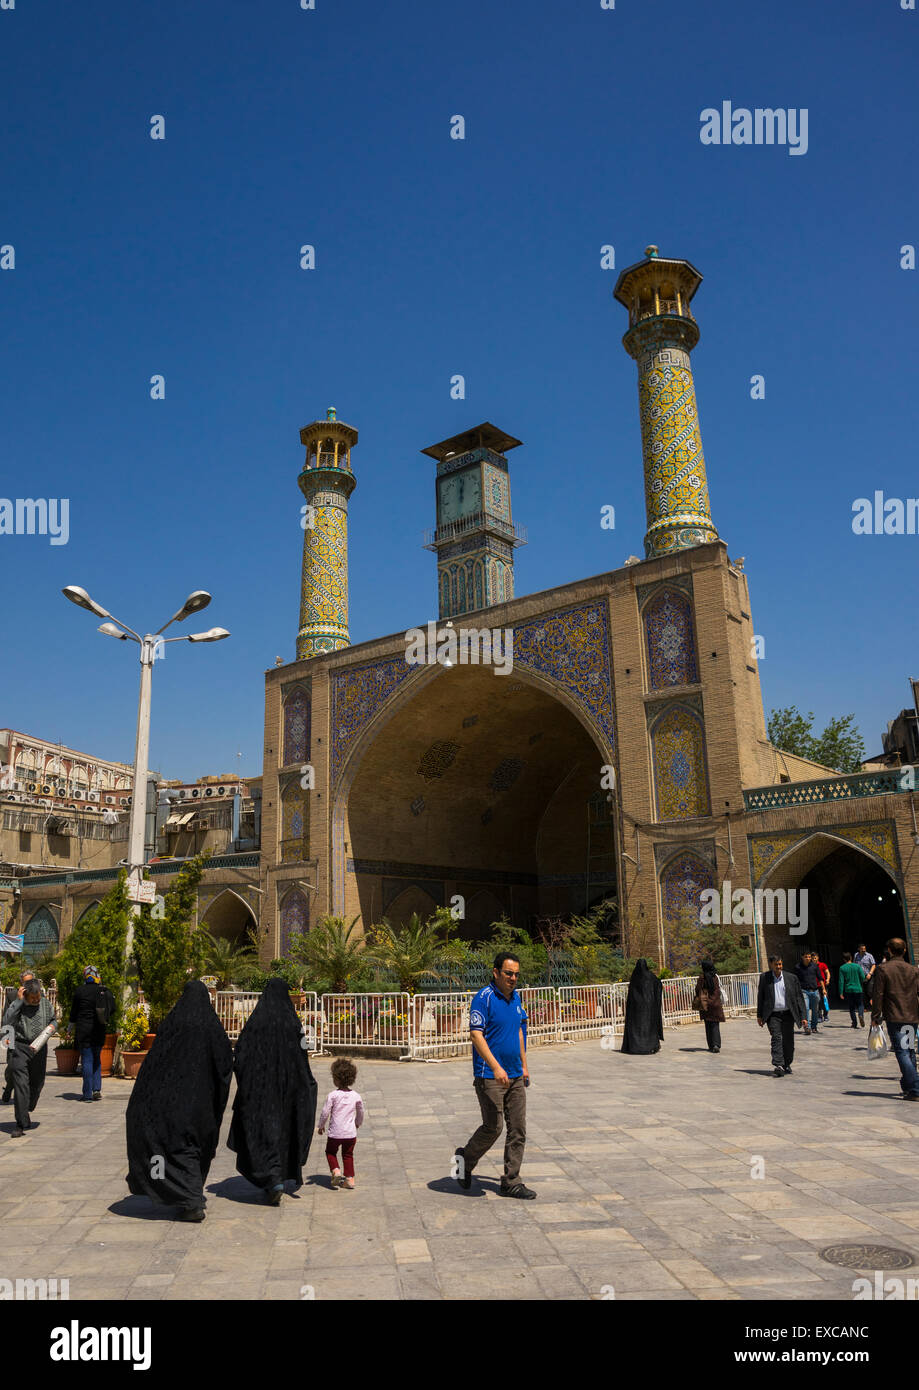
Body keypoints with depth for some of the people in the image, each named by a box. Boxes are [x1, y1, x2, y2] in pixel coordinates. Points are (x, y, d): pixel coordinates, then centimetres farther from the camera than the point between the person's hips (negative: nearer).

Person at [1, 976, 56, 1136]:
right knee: (20, 1085, -11)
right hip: (20, 1047, -4)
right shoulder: (17, 1004, -6)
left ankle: (27, 1110, 41)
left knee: (37, 1084, 14)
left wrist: (52, 1026, -2)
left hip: (40, 1047, 4)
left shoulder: (46, 1003, 6)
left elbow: (53, 1020, 21)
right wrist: (18, 1000, -24)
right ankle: (21, 1124, -8)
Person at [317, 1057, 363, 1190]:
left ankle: (335, 1170, 0)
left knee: (330, 1152, 20)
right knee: (348, 1155, 19)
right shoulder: (356, 1096, -2)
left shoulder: (332, 1095, -14)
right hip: (351, 1133, 3)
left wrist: (321, 1125, 7)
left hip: (335, 1133, -3)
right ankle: (350, 1178, 15)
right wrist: (358, 1123, 32)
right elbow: (361, 1112, 13)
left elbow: (325, 1112, -11)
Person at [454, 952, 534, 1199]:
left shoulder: (515, 997, 11)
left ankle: (511, 1182, 15)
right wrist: (496, 1067, -25)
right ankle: (465, 1159, 22)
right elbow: (476, 1035, -19)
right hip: (490, 1076, -7)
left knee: (518, 1129, 6)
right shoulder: (484, 998, -13)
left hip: (515, 1076, 7)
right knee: (493, 1126, -4)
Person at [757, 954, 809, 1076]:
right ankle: (778, 1066, -22)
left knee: (788, 1041, 6)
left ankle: (787, 1066, 23)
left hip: (788, 1014, 1)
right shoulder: (764, 977, 4)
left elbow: (799, 997, 5)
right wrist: (759, 1015, 11)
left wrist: (803, 1017, -1)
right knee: (776, 1038, -15)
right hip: (773, 1015, -1)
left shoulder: (792, 978, 2)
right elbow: (760, 996, 11)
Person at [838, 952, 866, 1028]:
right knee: (860, 1004, 11)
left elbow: (841, 981, -6)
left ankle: (854, 1022, 8)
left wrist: (841, 993, -4)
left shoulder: (842, 968, -3)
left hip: (848, 990, 0)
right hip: (858, 989, 0)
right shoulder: (857, 966, -1)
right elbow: (863, 977, -3)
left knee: (851, 1007, 10)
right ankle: (860, 1015, -17)